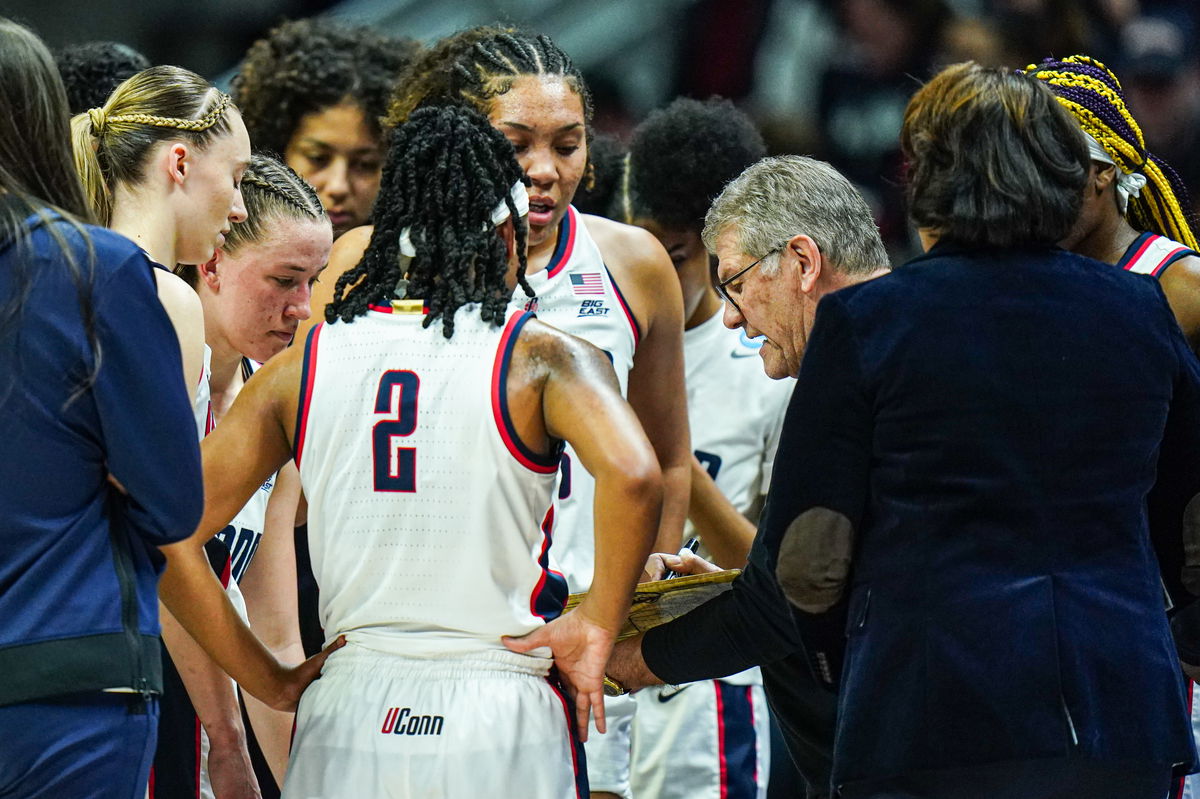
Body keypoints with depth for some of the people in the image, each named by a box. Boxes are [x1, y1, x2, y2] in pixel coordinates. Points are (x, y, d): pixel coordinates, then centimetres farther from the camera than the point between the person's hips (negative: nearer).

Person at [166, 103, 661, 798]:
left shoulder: (304, 364, 7)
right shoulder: (540, 357, -3)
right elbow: (633, 476, -22)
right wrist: (598, 627, -9)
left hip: (347, 715, 3)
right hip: (501, 720, -3)